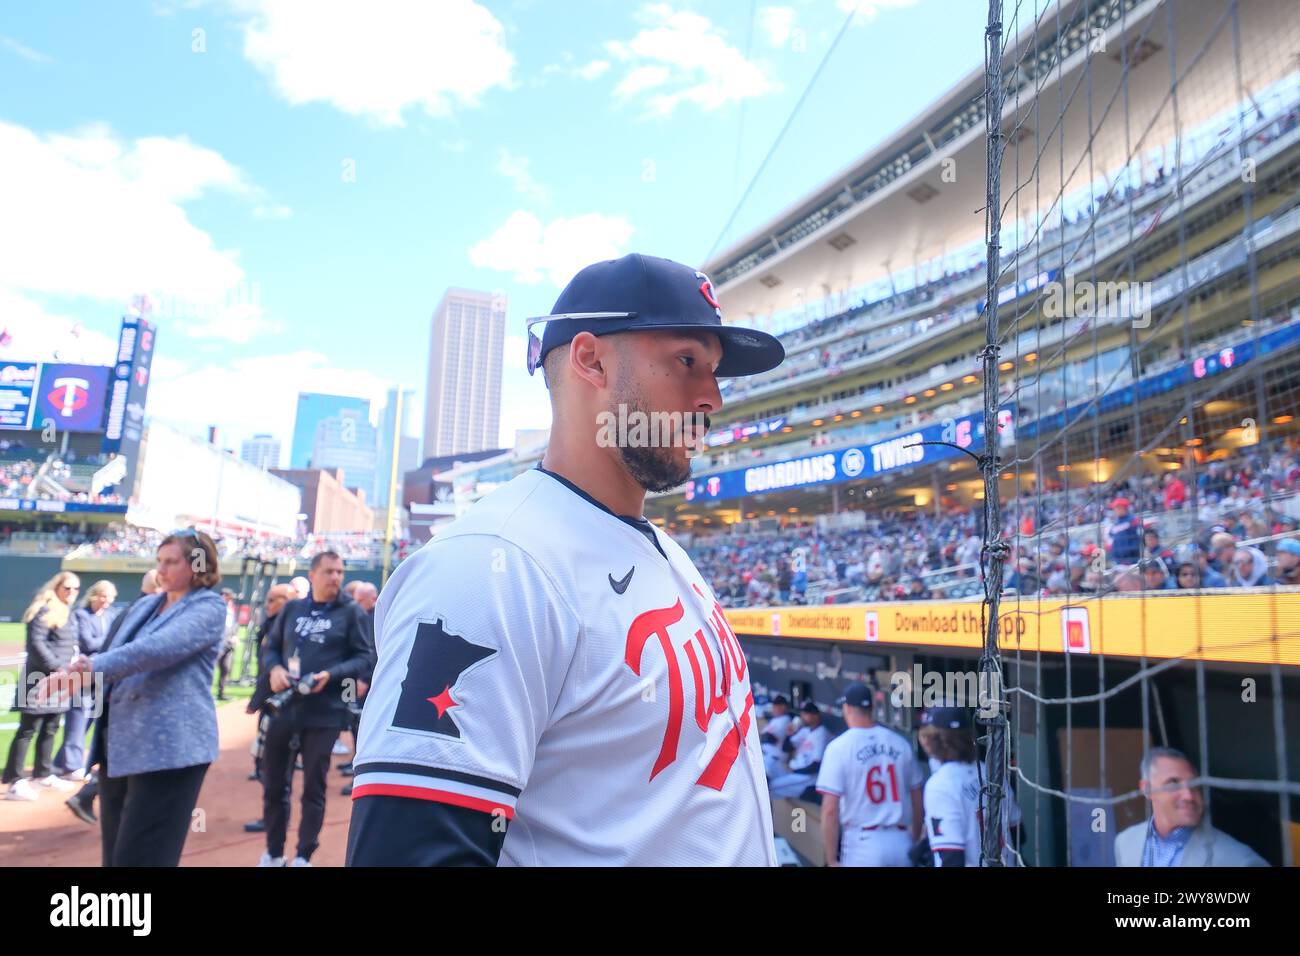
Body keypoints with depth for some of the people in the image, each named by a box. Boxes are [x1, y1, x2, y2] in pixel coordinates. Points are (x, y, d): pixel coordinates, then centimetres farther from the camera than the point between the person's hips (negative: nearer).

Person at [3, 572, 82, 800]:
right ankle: (14, 782, -2)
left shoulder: (69, 613, 16)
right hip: (41, 678, -9)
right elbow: (36, 643, -19)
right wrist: (55, 668, -21)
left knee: (50, 729, 15)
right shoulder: (45, 610, -12)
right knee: (28, 730, -6)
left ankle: (43, 774, 25)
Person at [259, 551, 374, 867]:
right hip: (285, 708, 4)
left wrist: (331, 675, -20)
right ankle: (273, 853, 30)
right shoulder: (292, 608, 8)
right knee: (273, 783, 12)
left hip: (325, 713, -3)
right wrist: (274, 668, -8)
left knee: (313, 787, 7)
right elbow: (271, 646, 13)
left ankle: (304, 856, 22)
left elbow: (367, 658, -6)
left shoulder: (352, 612, -3)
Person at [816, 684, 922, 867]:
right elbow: (917, 800, 11)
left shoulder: (839, 747, -8)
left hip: (861, 844, -4)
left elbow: (830, 809, -12)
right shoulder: (900, 743, 4)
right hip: (901, 843, 4)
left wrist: (832, 860, -5)